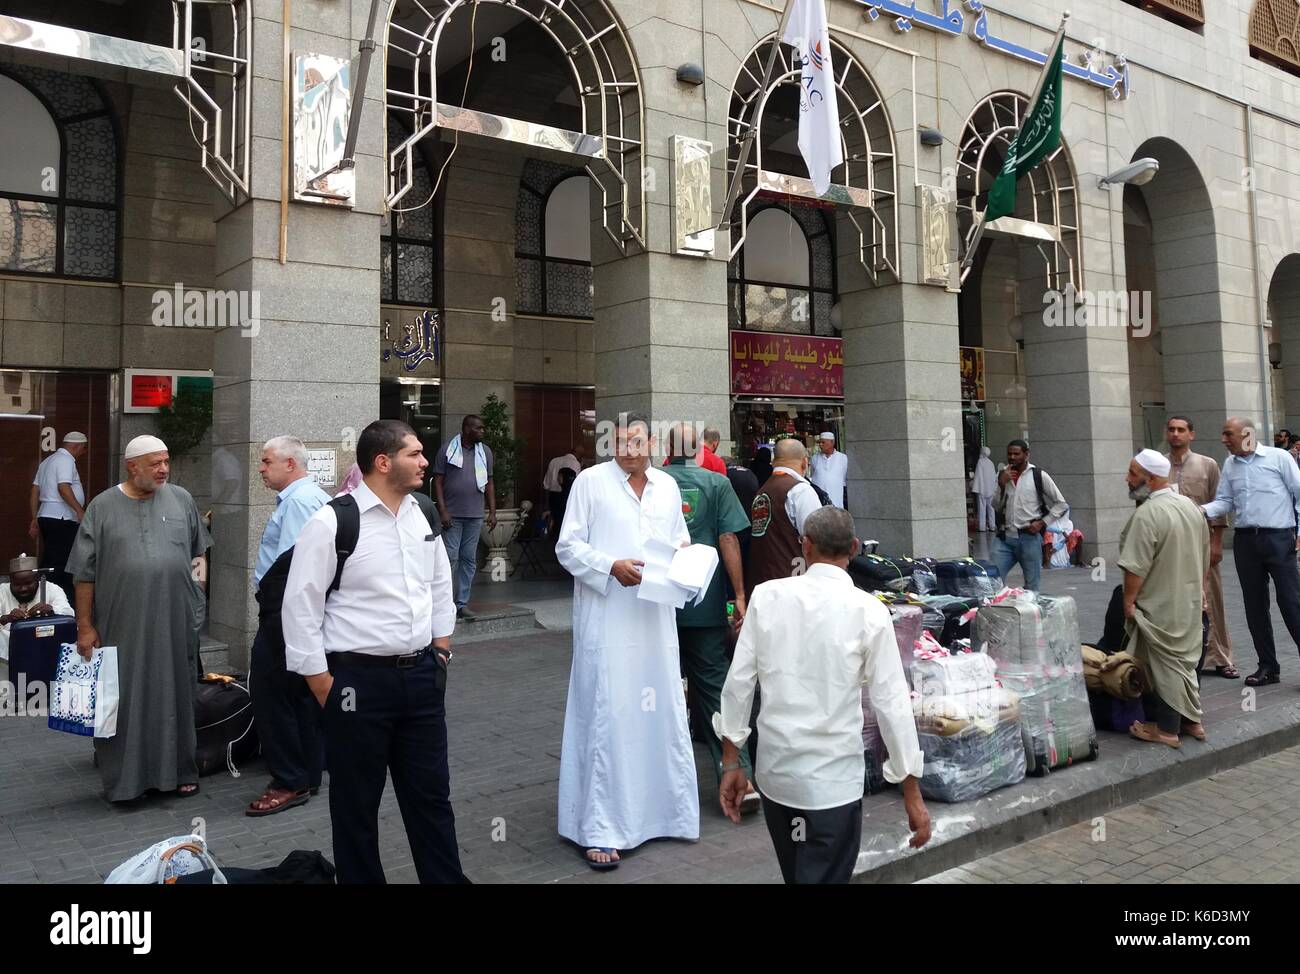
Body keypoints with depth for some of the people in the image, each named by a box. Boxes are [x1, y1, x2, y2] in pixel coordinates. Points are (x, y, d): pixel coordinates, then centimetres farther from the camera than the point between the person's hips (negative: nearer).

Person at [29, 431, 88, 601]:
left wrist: (34, 520, 22)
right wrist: (80, 510, -27)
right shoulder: (66, 460, -9)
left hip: (46, 517, 10)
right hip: (61, 519, -10)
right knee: (58, 565, -10)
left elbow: (35, 491, 21)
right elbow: (63, 488, -23)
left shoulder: (48, 460, 21)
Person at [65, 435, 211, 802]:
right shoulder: (103, 507, -1)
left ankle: (179, 770, 21)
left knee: (175, 696, 9)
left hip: (175, 622, 2)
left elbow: (199, 546, 20)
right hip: (123, 625, -2)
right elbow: (84, 573, 0)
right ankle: (123, 777, 17)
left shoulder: (181, 499, 6)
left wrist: (200, 564, 0)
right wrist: (85, 626, -1)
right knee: (123, 700, 4)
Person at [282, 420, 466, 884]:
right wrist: (321, 682, -9)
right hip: (358, 679, -5)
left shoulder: (423, 515, 5)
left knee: (431, 794, 15)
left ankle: (446, 878, 30)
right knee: (357, 803, 11)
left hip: (422, 674, 5)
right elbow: (300, 605, -11)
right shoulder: (331, 522, -14)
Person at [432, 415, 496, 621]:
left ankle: (462, 604, 12)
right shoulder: (447, 450, -2)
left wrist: (492, 511, 5)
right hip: (452, 515, -4)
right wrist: (442, 511, -11)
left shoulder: (485, 451, 9)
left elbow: (489, 483, 12)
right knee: (450, 558, -5)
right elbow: (438, 481, -3)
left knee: (469, 560, 6)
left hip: (475, 516, 4)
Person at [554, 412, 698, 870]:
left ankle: (664, 807, 29)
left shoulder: (667, 485, 12)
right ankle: (599, 829, 6)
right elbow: (567, 547, -4)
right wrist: (611, 567, -18)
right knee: (606, 718, -3)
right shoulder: (590, 481, -2)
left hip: (657, 618, 5)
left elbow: (681, 540, 21)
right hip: (607, 619, -5)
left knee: (661, 712, 11)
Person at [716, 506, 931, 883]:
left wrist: (731, 762, 9)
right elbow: (892, 703, -9)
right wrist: (912, 794, -1)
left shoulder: (766, 596, -4)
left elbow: (738, 683, -2)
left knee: (796, 874, 24)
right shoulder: (868, 611, -11)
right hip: (833, 780, -4)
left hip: (774, 770, 4)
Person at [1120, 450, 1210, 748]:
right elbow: (1204, 557, 13)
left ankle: (1167, 729, 12)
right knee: (1184, 659, 19)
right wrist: (1199, 588, 22)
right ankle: (1191, 719, 29)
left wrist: (1128, 601, -14)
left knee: (1164, 663, 3)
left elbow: (1136, 567, -24)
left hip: (1160, 606, -8)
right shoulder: (1191, 506, 4)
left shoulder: (1147, 514, -23)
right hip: (1190, 601, 8)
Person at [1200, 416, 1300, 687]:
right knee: (1255, 605, 9)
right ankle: (1268, 666, 19)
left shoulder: (1278, 457, -3)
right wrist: (1203, 509, -11)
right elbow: (1224, 501, 10)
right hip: (1245, 540, 5)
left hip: (1278, 538, -5)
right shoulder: (1229, 465, 12)